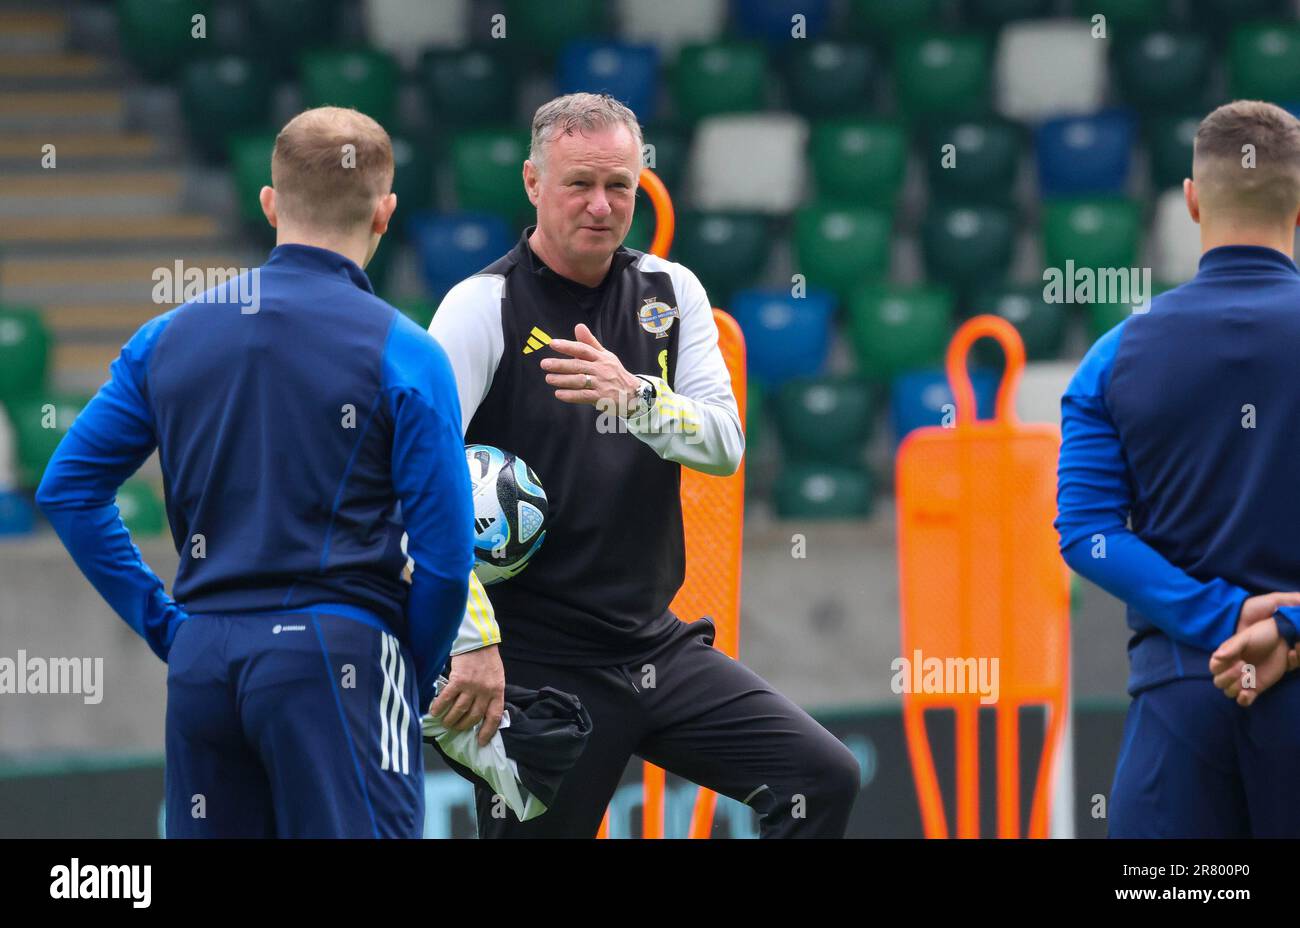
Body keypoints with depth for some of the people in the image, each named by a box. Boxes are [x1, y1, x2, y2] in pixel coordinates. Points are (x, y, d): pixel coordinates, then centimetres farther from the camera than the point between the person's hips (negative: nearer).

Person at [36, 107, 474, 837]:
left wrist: (168, 626, 15)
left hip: (202, 666, 5)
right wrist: (418, 681, 9)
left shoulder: (170, 337, 10)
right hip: (336, 660, -5)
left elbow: (68, 489, 13)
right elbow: (445, 557, -7)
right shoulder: (403, 354, -5)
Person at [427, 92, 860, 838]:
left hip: (657, 642, 5)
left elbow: (726, 445, -2)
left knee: (823, 779, -5)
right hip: (536, 663, -5)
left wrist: (635, 396, -24)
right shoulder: (484, 307, -8)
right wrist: (470, 640, -26)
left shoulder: (670, 294, 8)